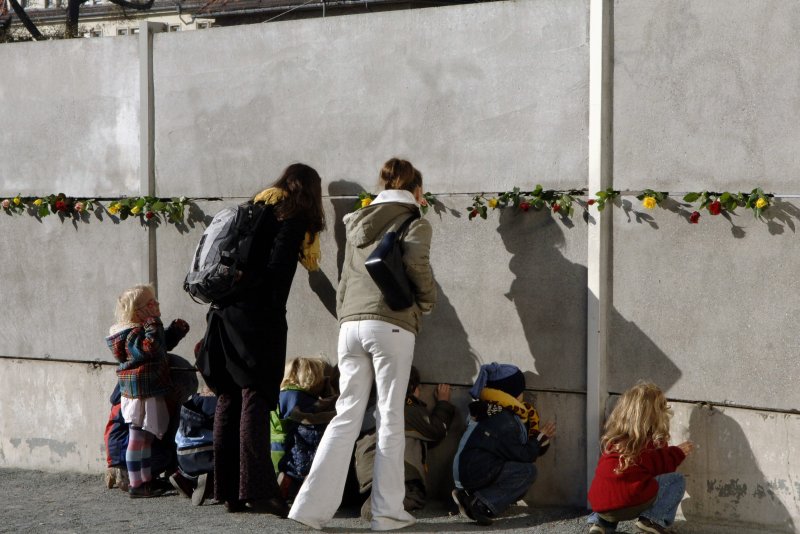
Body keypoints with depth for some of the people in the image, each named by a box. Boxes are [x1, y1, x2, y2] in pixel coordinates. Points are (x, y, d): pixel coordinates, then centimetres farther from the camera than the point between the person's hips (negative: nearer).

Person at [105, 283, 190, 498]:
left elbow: (164, 344, 28)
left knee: (146, 437, 17)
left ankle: (146, 480, 26)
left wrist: (175, 331, 17)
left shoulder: (142, 329, 15)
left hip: (151, 393, 11)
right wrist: (153, 327, -30)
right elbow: (149, 348, -33)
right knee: (137, 438, -4)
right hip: (142, 395, -11)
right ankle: (135, 484, 0)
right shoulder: (134, 334, -17)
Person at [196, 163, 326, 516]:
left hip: (224, 315, 8)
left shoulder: (255, 209, 20)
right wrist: (274, 313, -11)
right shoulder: (293, 218, -4)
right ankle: (257, 490, -13)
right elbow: (277, 269, -15)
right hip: (257, 318, -8)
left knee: (229, 400, 8)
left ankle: (229, 492, 12)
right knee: (255, 400, -9)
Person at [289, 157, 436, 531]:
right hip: (391, 325, -5)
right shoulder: (413, 223, 2)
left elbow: (347, 275, 20)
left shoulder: (358, 222, 20)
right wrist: (427, 302, 4)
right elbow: (417, 266, -9)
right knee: (390, 419, 2)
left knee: (346, 416, 7)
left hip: (350, 324, 5)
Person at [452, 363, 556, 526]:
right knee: (529, 472, -12)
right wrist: (540, 438, 3)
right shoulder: (503, 421, -15)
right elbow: (522, 455, -12)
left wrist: (541, 437, 10)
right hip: (475, 474, -10)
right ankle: (481, 503, -18)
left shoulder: (489, 411, 15)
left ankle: (472, 496, 0)